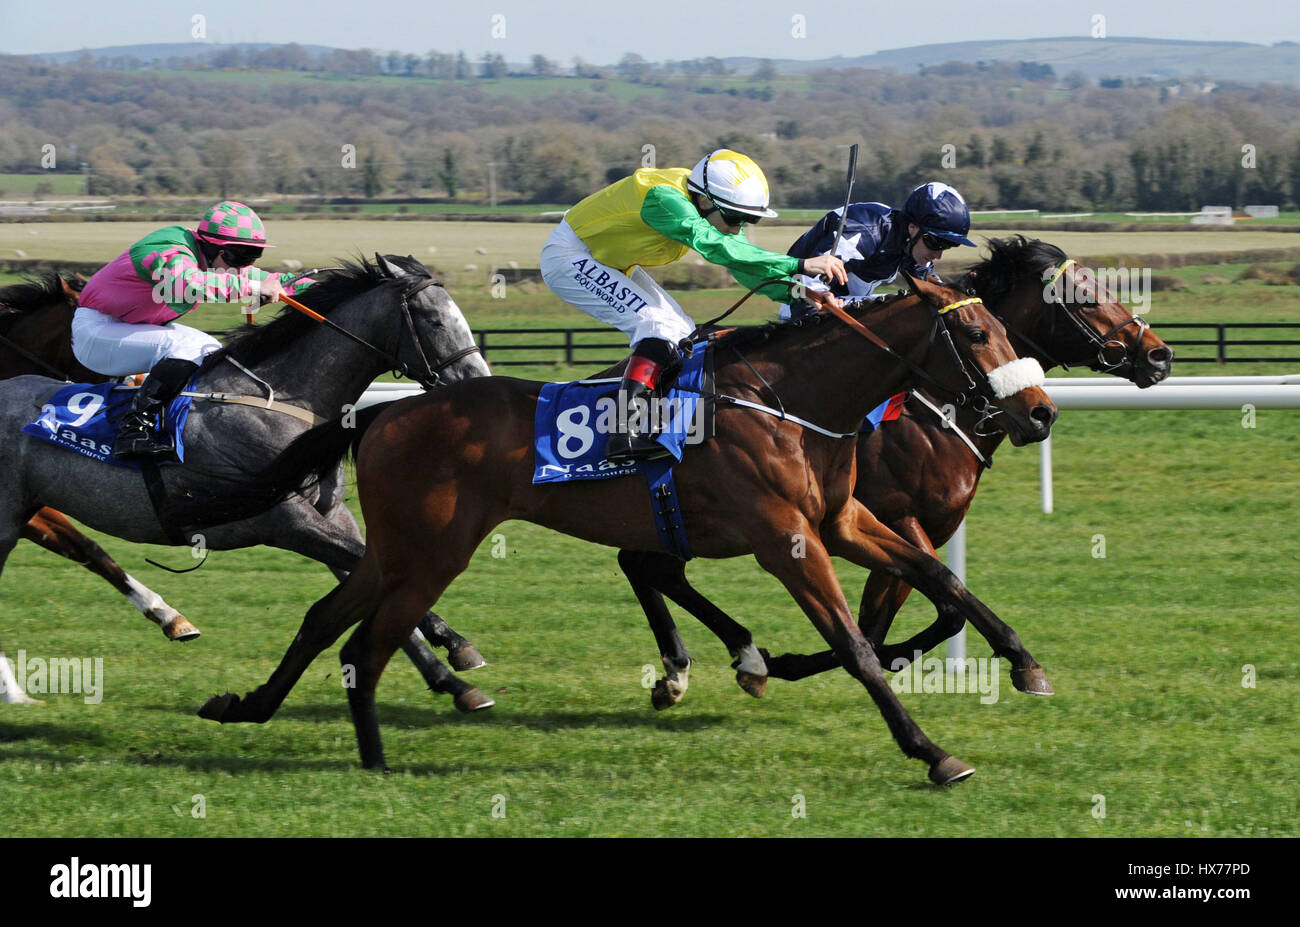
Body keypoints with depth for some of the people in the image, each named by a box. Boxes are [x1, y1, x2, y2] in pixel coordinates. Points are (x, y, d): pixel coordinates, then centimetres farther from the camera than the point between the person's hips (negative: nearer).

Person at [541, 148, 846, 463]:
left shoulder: (715, 211, -7)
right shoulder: (664, 198, -35)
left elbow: (744, 263, -1)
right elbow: (716, 246, -47)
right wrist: (800, 265, -51)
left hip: (609, 261, 10)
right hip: (569, 257, -10)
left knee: (682, 333, 5)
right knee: (658, 323, -24)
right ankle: (626, 434, -31)